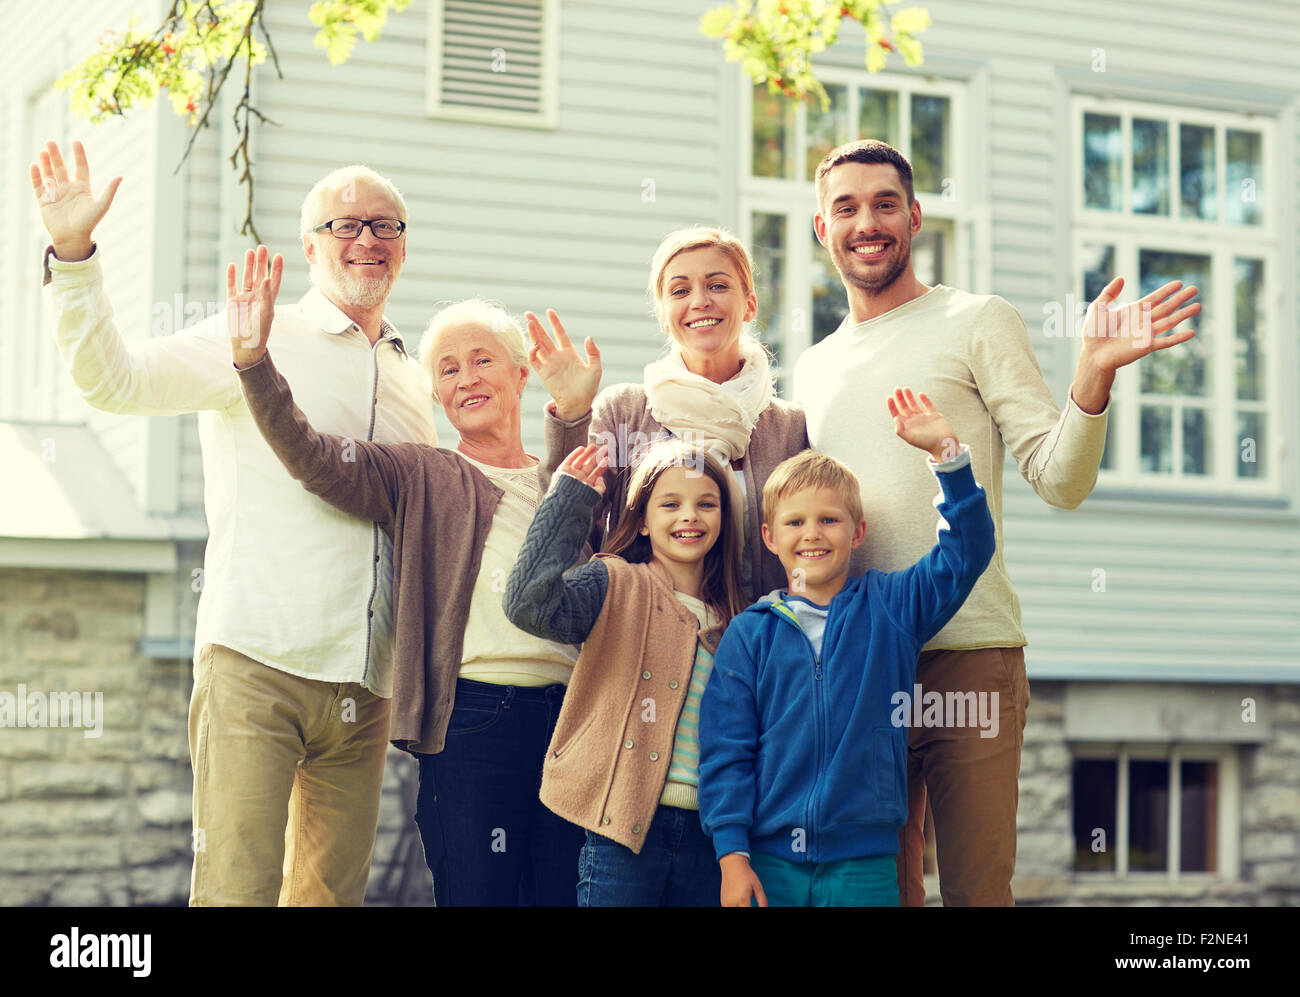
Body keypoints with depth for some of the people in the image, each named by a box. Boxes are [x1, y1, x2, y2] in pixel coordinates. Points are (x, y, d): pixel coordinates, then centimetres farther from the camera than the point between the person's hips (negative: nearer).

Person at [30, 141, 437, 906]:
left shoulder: (413, 383, 19)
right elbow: (113, 377, -10)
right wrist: (74, 254, -21)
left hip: (364, 687, 6)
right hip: (257, 663, -6)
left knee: (336, 891, 7)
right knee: (237, 888, -11)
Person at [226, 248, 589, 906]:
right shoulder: (419, 479, 8)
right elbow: (313, 458, -7)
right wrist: (253, 358, -21)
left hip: (570, 718, 4)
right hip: (471, 720, -3)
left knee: (562, 895, 5)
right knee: (477, 894, -4)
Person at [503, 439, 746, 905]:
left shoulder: (732, 617, 13)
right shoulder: (618, 586, -2)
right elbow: (529, 604, -21)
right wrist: (570, 499, -14)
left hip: (708, 832, 5)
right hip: (625, 827, -5)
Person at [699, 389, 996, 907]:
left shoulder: (891, 606, 8)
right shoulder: (749, 634, 4)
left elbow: (966, 550, 0)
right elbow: (725, 750, 2)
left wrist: (946, 451, -9)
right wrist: (732, 854, -5)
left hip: (864, 862, 0)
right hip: (769, 861, 0)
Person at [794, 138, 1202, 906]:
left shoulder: (979, 324, 4)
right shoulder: (815, 370, 19)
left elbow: (1062, 481, -4)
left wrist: (1094, 375, -20)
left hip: (970, 655, -4)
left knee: (976, 886, -5)